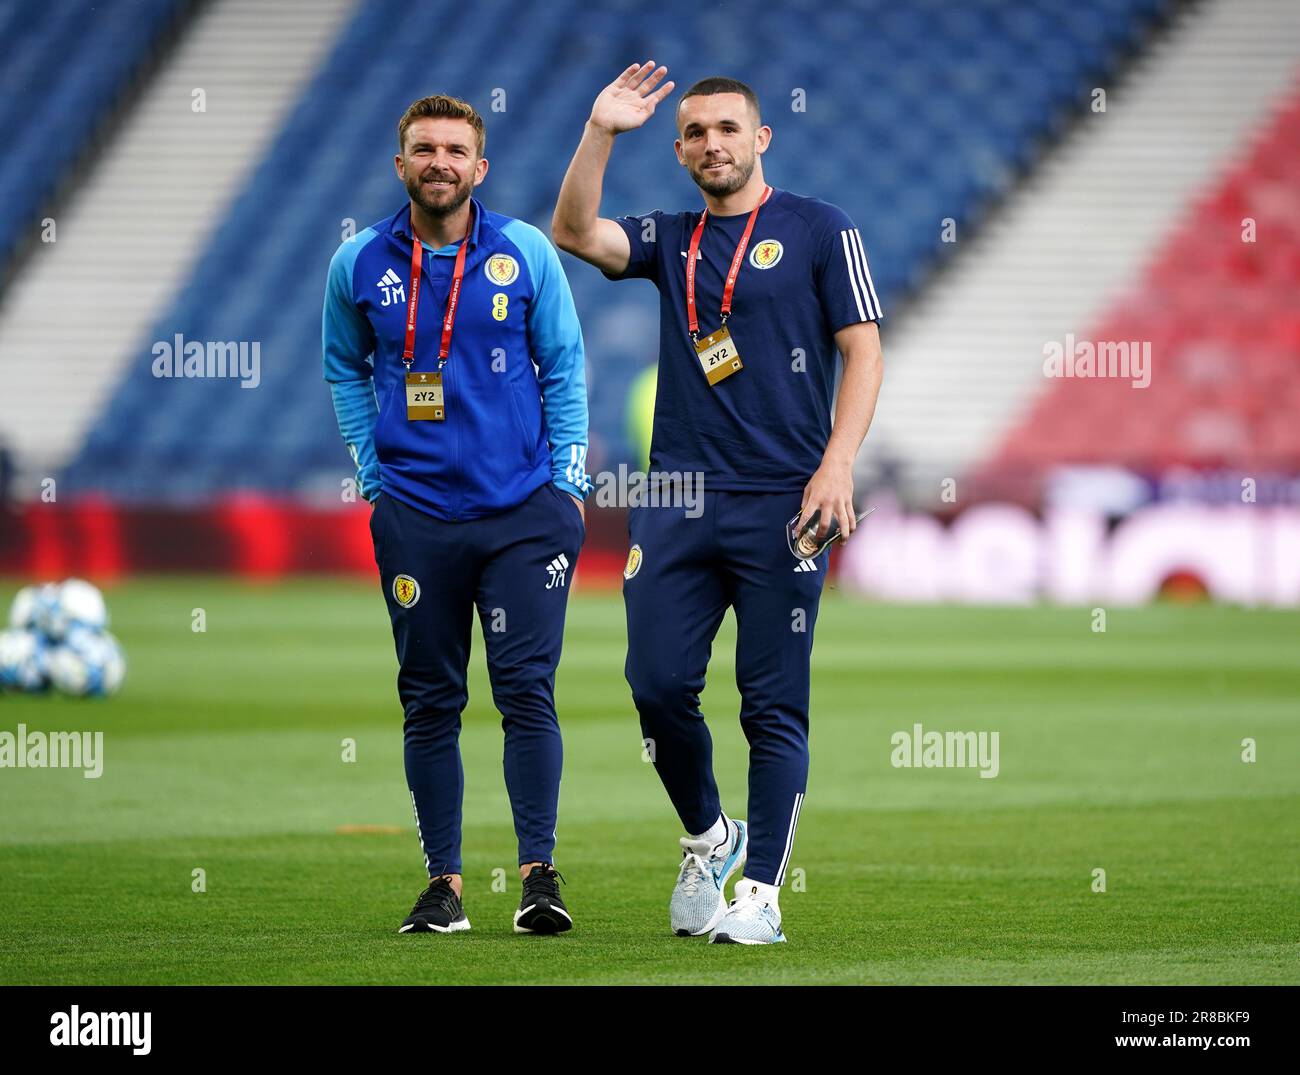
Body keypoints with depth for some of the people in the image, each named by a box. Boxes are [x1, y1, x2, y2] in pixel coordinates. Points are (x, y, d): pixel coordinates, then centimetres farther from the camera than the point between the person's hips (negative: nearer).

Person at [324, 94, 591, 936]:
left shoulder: (526, 253, 1)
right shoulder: (360, 266, 4)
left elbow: (564, 368, 7)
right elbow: (345, 369, 18)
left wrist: (568, 484, 1)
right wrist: (373, 473, 10)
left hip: (523, 512, -1)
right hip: (414, 513, 1)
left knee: (527, 691, -8)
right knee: (430, 703, 4)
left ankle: (540, 874, -5)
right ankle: (444, 883, 11)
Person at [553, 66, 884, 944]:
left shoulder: (820, 231, 4)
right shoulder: (670, 240, 16)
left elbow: (863, 351, -1)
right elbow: (575, 232, 0)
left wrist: (837, 464, -12)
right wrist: (600, 134, -9)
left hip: (780, 505, -4)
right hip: (676, 500, 4)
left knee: (773, 706, -3)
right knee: (659, 686, 0)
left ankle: (760, 893, 0)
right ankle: (708, 838, 24)